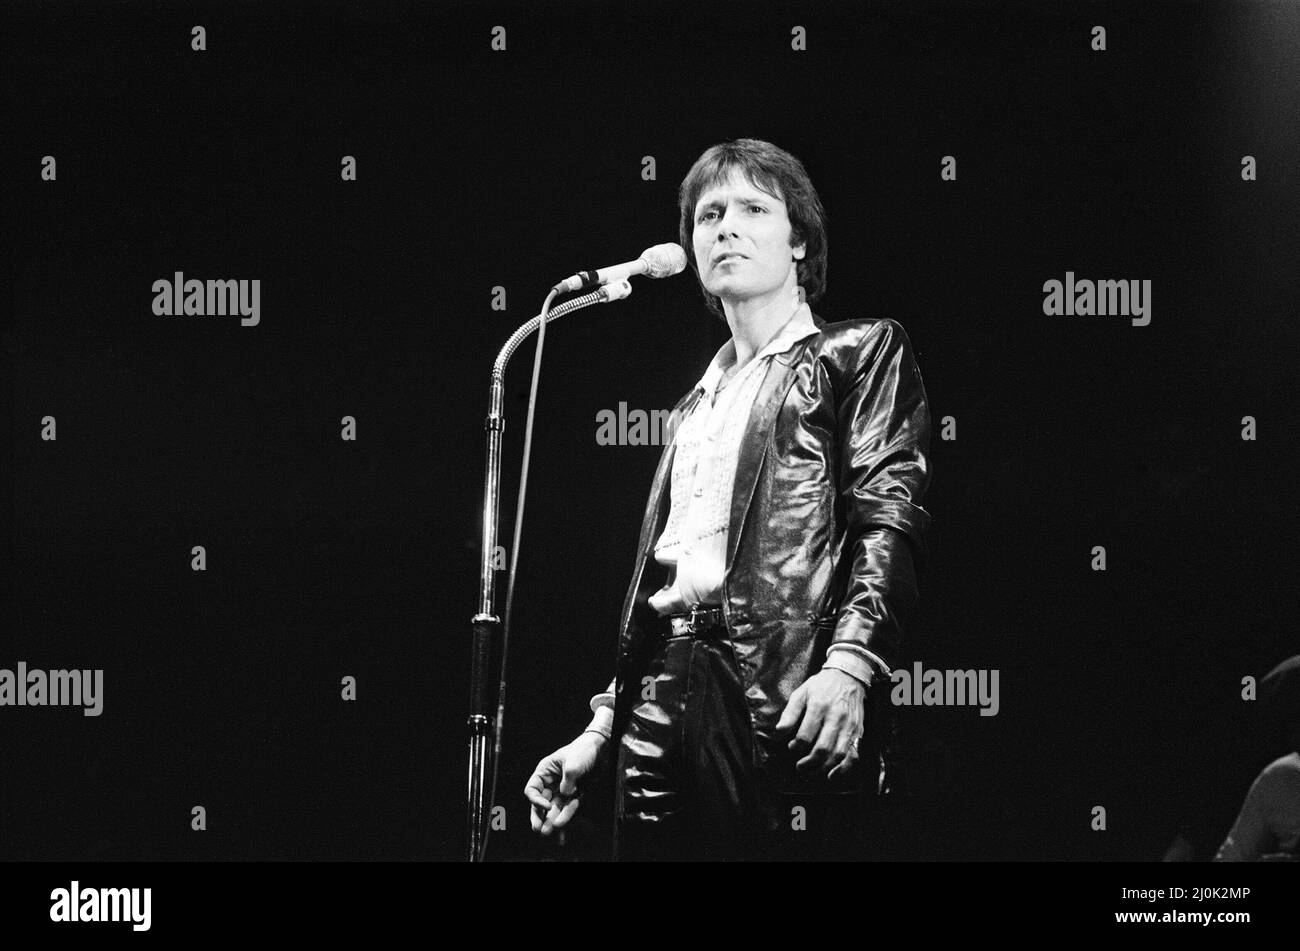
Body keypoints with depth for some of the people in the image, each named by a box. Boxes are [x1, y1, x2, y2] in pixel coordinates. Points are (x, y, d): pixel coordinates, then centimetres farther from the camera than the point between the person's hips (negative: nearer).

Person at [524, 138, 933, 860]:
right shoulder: (698, 406, 28)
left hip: (787, 707, -6)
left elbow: (891, 515, -6)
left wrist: (849, 665, -22)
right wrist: (602, 728, 17)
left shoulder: (859, 353, 8)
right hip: (660, 712, 6)